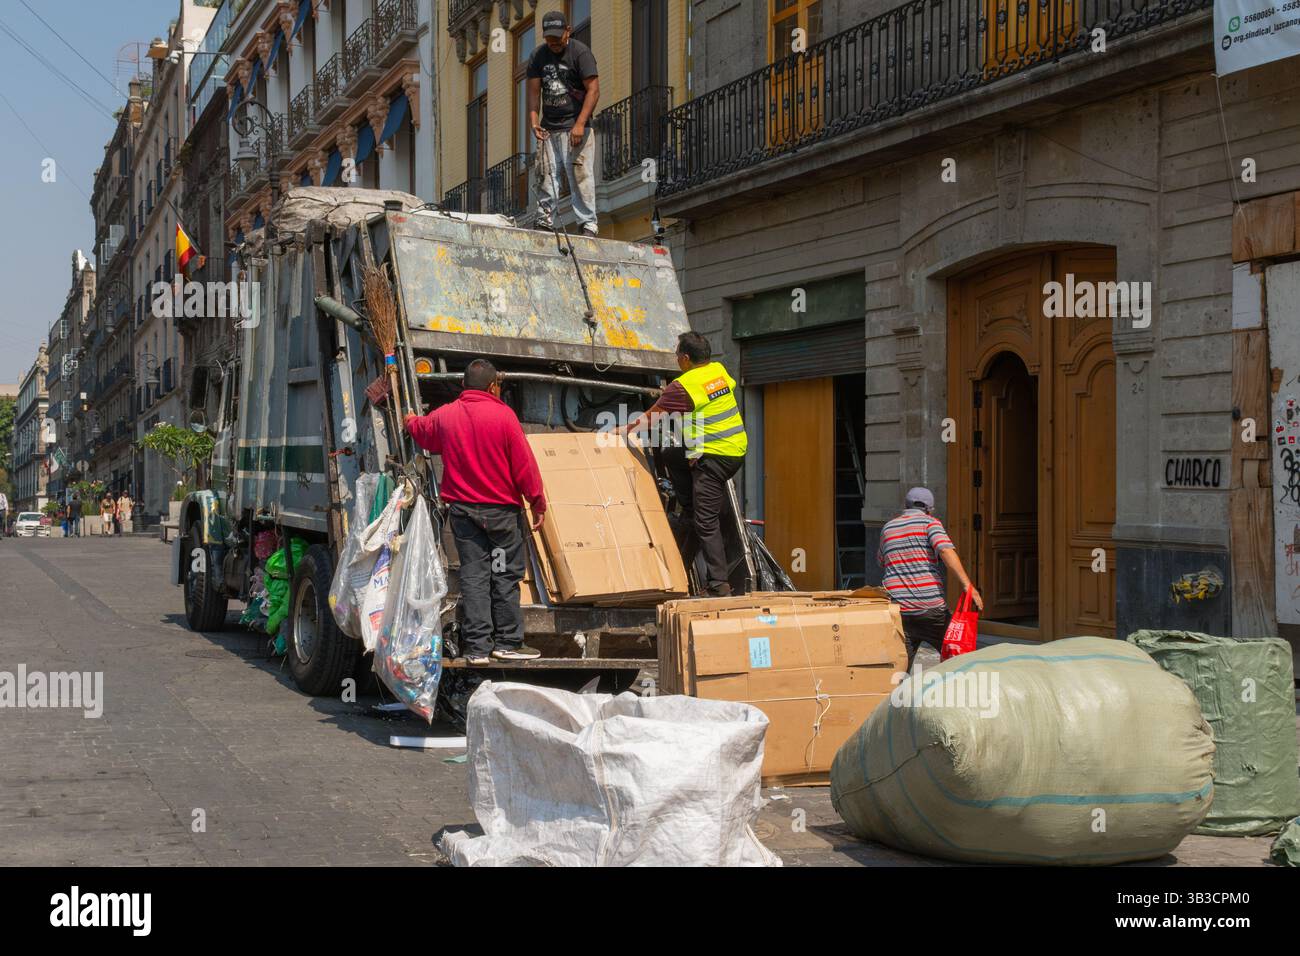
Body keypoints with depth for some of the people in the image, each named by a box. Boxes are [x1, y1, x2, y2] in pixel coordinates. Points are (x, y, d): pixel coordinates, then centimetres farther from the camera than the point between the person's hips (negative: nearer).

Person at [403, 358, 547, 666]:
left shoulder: (445, 416, 3)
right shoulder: (503, 416, -11)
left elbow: (420, 430, 26)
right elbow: (525, 465, -9)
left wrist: (410, 420, 51)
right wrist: (537, 503, 1)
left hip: (463, 510, 4)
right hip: (502, 510, -4)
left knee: (473, 576, 4)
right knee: (506, 575, 6)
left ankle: (477, 646, 3)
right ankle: (507, 642, 9)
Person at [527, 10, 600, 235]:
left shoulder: (580, 52, -4)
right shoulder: (538, 56, 11)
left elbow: (593, 90, -10)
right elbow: (534, 91, 11)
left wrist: (580, 124, -19)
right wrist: (534, 120, -6)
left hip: (575, 126, -5)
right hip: (548, 128, 5)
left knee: (581, 177, -9)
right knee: (546, 176, 0)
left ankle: (588, 224, -8)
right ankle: (544, 223, 4)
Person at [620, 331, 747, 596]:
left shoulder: (682, 387, -14)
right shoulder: (719, 370, 7)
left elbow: (650, 417, -8)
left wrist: (622, 430, 8)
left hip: (714, 457, -9)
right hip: (738, 448, 9)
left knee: (706, 521, -4)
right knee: (671, 455, 24)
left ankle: (720, 585, -4)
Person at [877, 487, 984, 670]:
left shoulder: (888, 528, 16)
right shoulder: (930, 522, 2)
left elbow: (880, 561, 32)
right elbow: (946, 551, -16)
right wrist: (968, 585, -22)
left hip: (897, 608, 4)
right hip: (930, 607, -4)